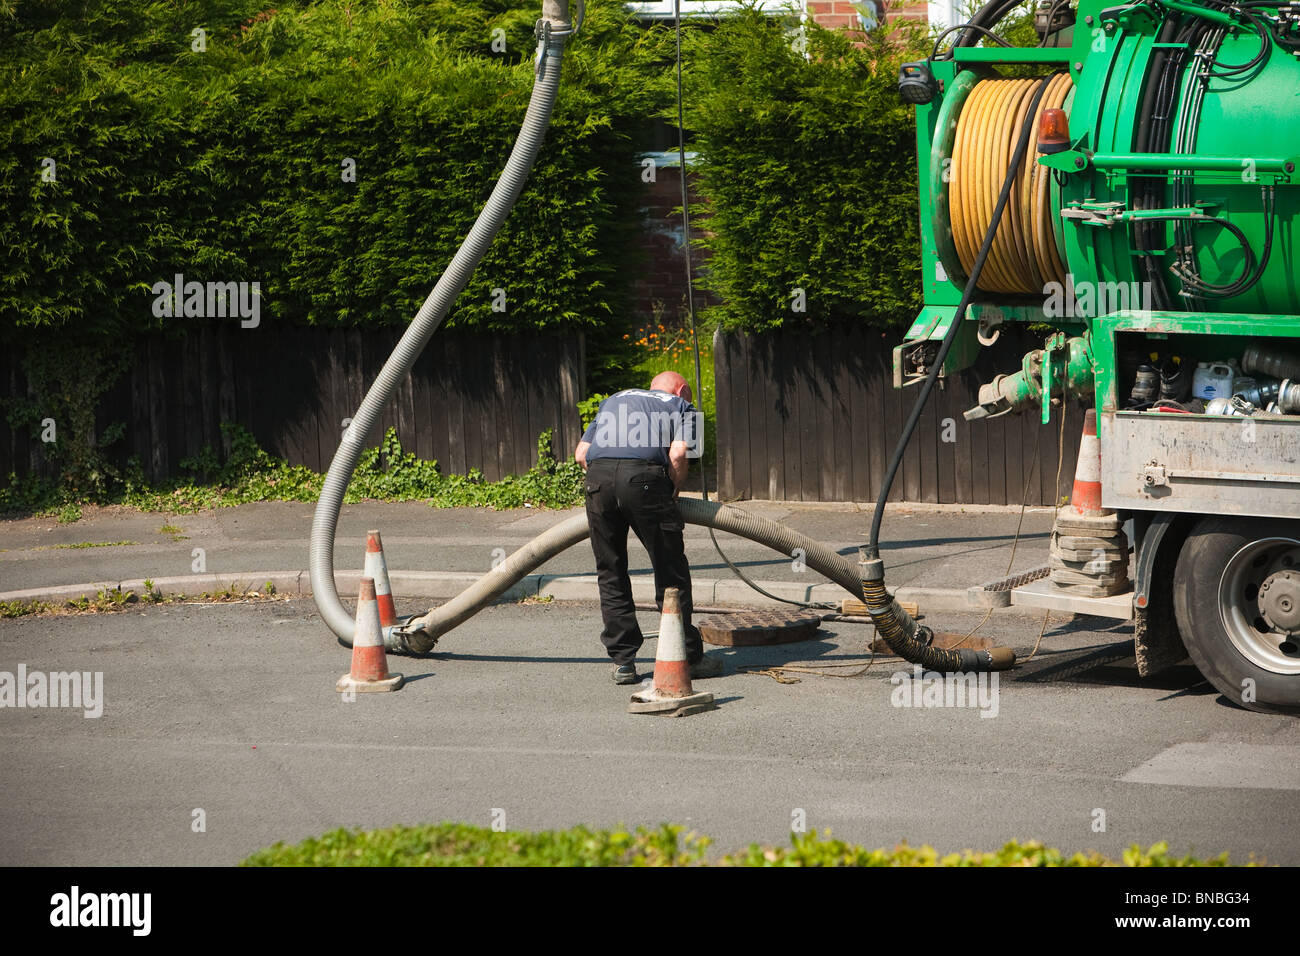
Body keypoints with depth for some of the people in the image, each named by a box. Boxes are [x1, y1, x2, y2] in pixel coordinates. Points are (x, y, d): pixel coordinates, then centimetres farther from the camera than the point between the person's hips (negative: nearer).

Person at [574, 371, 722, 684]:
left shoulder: (615, 399, 33)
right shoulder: (682, 407, 21)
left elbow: (581, 452, 24)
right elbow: (678, 454, 2)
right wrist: (673, 494, 16)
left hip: (598, 475, 3)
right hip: (643, 475, -3)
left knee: (610, 574, 14)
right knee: (671, 573, 9)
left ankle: (623, 661, 14)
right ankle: (687, 657, 14)